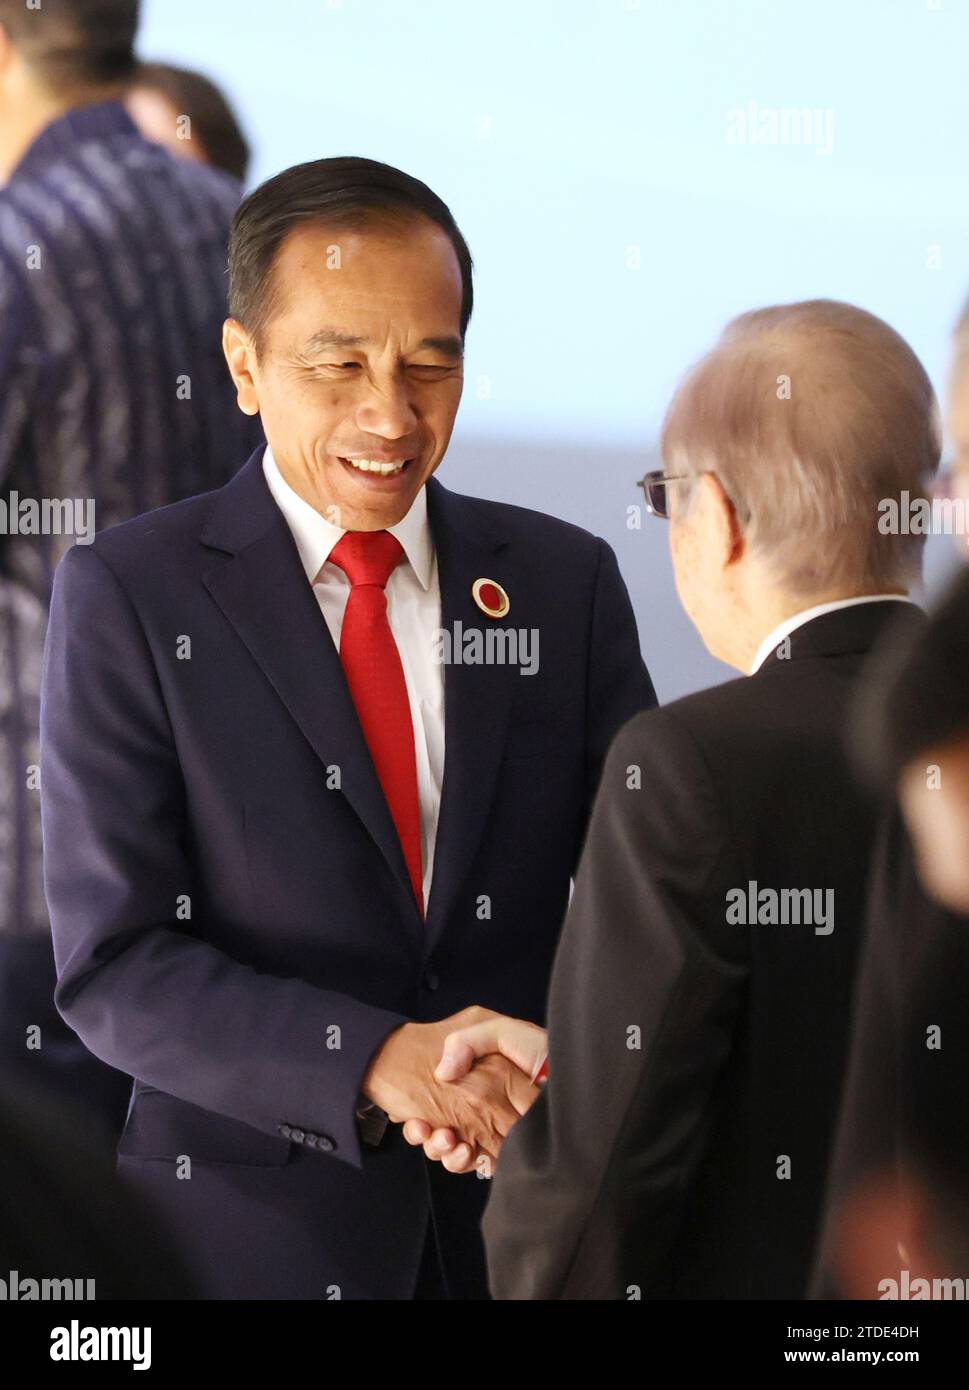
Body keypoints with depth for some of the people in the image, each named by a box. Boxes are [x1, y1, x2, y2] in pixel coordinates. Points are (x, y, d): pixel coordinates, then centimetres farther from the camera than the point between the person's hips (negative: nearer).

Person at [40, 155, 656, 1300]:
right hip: (252, 1230, -3)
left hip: (528, 1214, 3)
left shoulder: (566, 581, 3)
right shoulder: (128, 596, -6)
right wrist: (373, 1062, -24)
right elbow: (111, 967, -11)